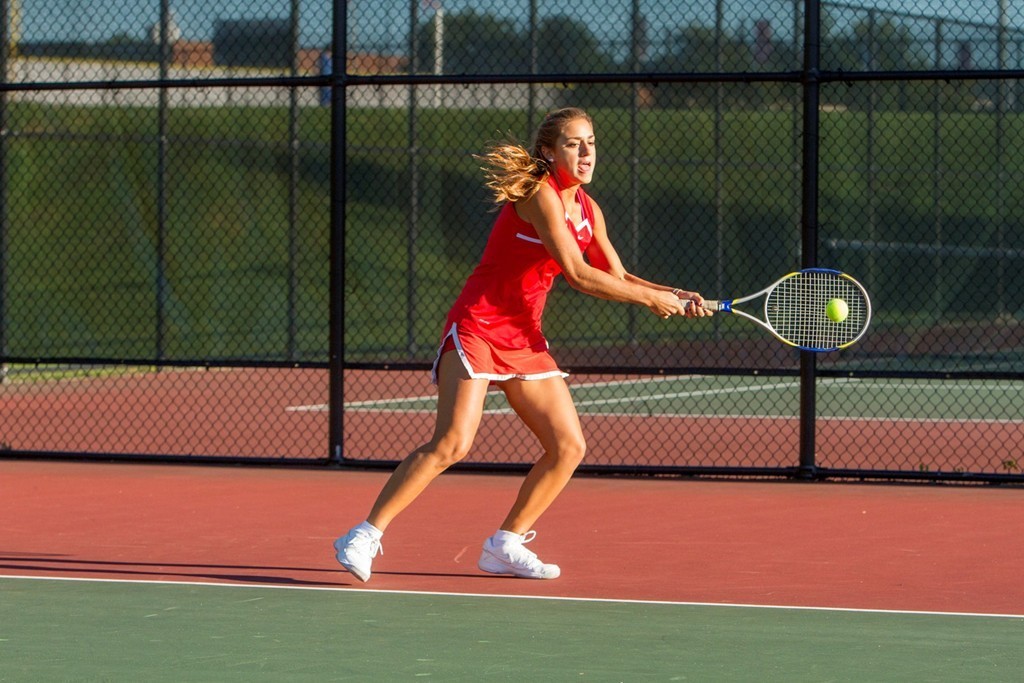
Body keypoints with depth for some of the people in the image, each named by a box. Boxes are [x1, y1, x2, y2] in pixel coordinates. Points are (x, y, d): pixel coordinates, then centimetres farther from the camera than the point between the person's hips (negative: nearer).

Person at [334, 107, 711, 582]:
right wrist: (650, 299, -13)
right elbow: (578, 275, -20)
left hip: (524, 339, 9)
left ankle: (505, 545, 14)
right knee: (452, 444, -21)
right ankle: (365, 536, -14)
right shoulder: (538, 193, -16)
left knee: (569, 446, 3)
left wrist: (673, 296, 3)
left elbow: (616, 278, 18)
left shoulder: (588, 211, 9)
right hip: (476, 326, -9)